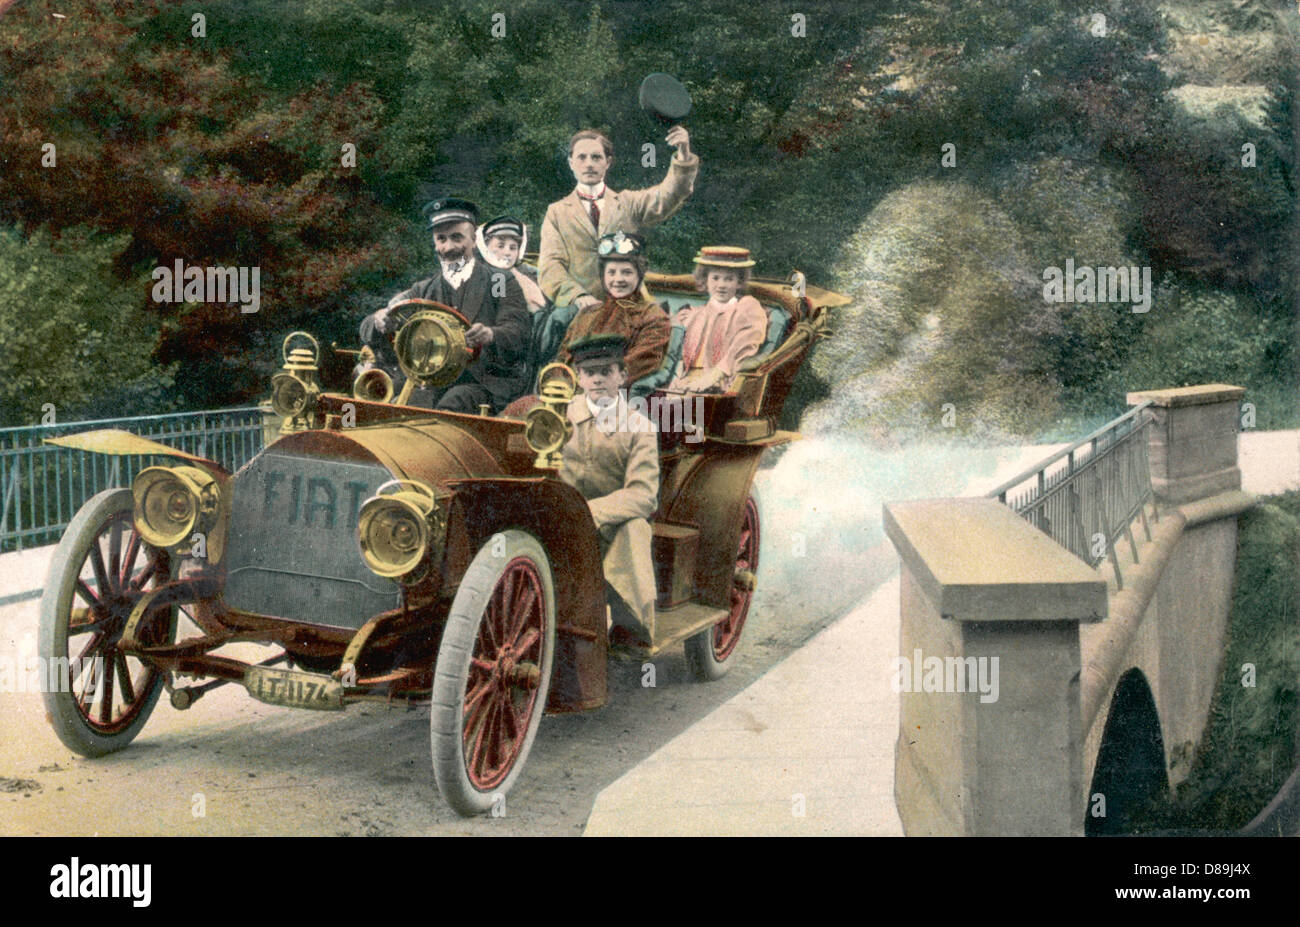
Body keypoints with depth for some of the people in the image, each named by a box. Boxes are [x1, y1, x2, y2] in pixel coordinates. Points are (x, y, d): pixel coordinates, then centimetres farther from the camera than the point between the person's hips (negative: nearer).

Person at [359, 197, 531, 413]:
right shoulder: (423, 291, 18)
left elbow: (520, 333, -5)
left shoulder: (502, 283, 10)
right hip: (436, 382, 3)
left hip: (490, 382, -2)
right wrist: (380, 321, -19)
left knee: (453, 403, -34)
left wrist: (490, 335, -30)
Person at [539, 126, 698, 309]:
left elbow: (669, 196, -2)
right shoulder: (556, 212, 13)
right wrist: (577, 297, -17)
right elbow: (550, 267, 2)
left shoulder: (630, 203, 16)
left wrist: (684, 154, -20)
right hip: (578, 314, -1)